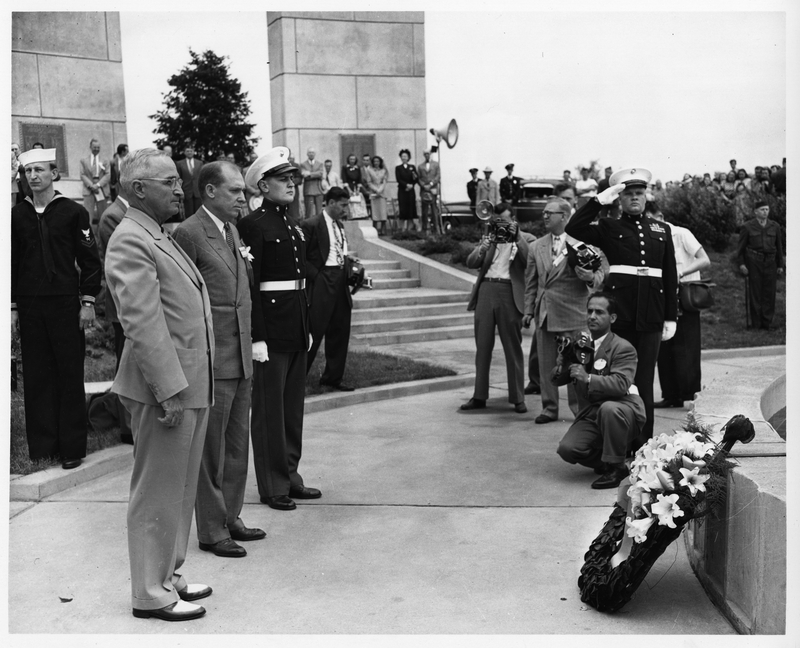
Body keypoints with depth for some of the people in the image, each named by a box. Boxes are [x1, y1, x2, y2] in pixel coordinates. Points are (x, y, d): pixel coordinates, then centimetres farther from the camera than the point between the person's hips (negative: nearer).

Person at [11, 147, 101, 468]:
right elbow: (11, 263, 10)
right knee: (36, 377, 5)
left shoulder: (73, 212, -1)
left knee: (70, 376, 1)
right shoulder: (17, 215, 8)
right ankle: (42, 445, 14)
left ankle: (72, 447, 9)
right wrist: (12, 306, 6)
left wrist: (87, 302, -5)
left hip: (65, 304, -3)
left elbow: (90, 260, 0)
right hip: (30, 306, 3)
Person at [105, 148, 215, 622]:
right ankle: (152, 594, 14)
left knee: (181, 489, 18)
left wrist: (191, 386, 17)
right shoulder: (130, 241, -14)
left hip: (191, 385, 10)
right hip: (166, 388, -9)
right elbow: (143, 324, -20)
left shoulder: (163, 238, 16)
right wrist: (170, 391, -23)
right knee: (159, 493, 2)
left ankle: (168, 574, 32)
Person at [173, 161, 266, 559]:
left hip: (241, 358, 9)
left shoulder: (232, 230, 14)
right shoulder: (189, 233, -13)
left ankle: (230, 518, 30)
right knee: (211, 449, 2)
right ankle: (211, 531, 14)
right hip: (212, 360, -9)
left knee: (237, 444, 17)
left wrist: (251, 343, 15)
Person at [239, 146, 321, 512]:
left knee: (293, 406, 14)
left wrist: (307, 328, 17)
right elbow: (248, 285, -16)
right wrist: (256, 338, -20)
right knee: (269, 409, 1)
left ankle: (290, 476, 26)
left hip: (297, 328, 8)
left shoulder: (294, 226, 15)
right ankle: (272, 486, 11)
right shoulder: (252, 225, -10)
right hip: (270, 328, -8)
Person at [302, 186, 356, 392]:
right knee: (314, 332, -4)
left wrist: (349, 267, 3)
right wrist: (315, 276, -15)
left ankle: (333, 377, 23)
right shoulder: (311, 225, -9)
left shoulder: (339, 225, 15)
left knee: (340, 332, 11)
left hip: (341, 283, 8)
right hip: (321, 284, -8)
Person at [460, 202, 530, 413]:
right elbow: (471, 263, 6)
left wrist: (517, 237, -13)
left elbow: (530, 261, -10)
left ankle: (518, 398, 6)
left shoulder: (524, 239, 7)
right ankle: (479, 396, 12)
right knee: (482, 346, 6)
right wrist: (482, 247, -12)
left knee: (513, 348, 1)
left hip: (510, 293, -3)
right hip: (486, 291, 3)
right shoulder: (489, 238, 16)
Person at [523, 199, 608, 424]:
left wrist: (592, 276, -21)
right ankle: (549, 408, 17)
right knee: (546, 364, 7)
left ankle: (580, 409, 12)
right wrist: (529, 310, 10)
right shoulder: (536, 247, 12)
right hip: (544, 313, 4)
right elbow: (531, 282, 14)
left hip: (572, 313, -4)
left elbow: (602, 269, 1)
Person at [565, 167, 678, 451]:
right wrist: (599, 201, -10)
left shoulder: (662, 230, 15)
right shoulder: (609, 228, 7)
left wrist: (671, 317, 8)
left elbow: (670, 275, 12)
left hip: (650, 316, 2)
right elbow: (573, 229, -9)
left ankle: (643, 445, 13)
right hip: (619, 313, -2)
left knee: (644, 382, 6)